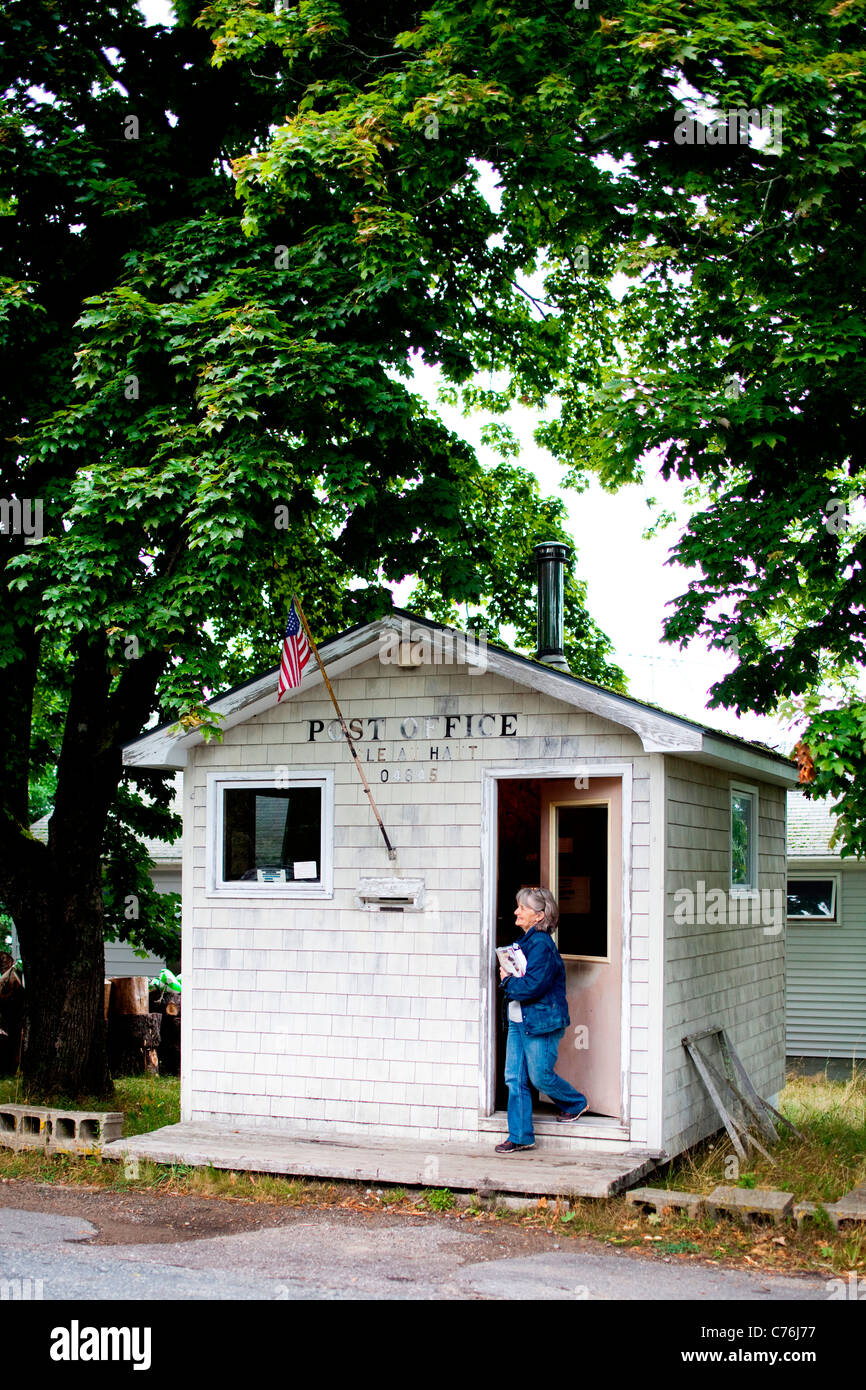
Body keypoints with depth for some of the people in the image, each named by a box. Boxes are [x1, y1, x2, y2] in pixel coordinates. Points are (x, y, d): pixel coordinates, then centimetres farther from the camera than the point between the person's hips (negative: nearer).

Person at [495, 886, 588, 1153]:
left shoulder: (541, 944, -18)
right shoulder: (524, 941, 12)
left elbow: (533, 986, -24)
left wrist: (507, 981, -9)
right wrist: (508, 978, 1)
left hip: (541, 1022, -9)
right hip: (518, 1020, 9)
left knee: (540, 1076, 2)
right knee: (515, 1079, 6)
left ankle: (576, 1103, 30)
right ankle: (520, 1136, 13)